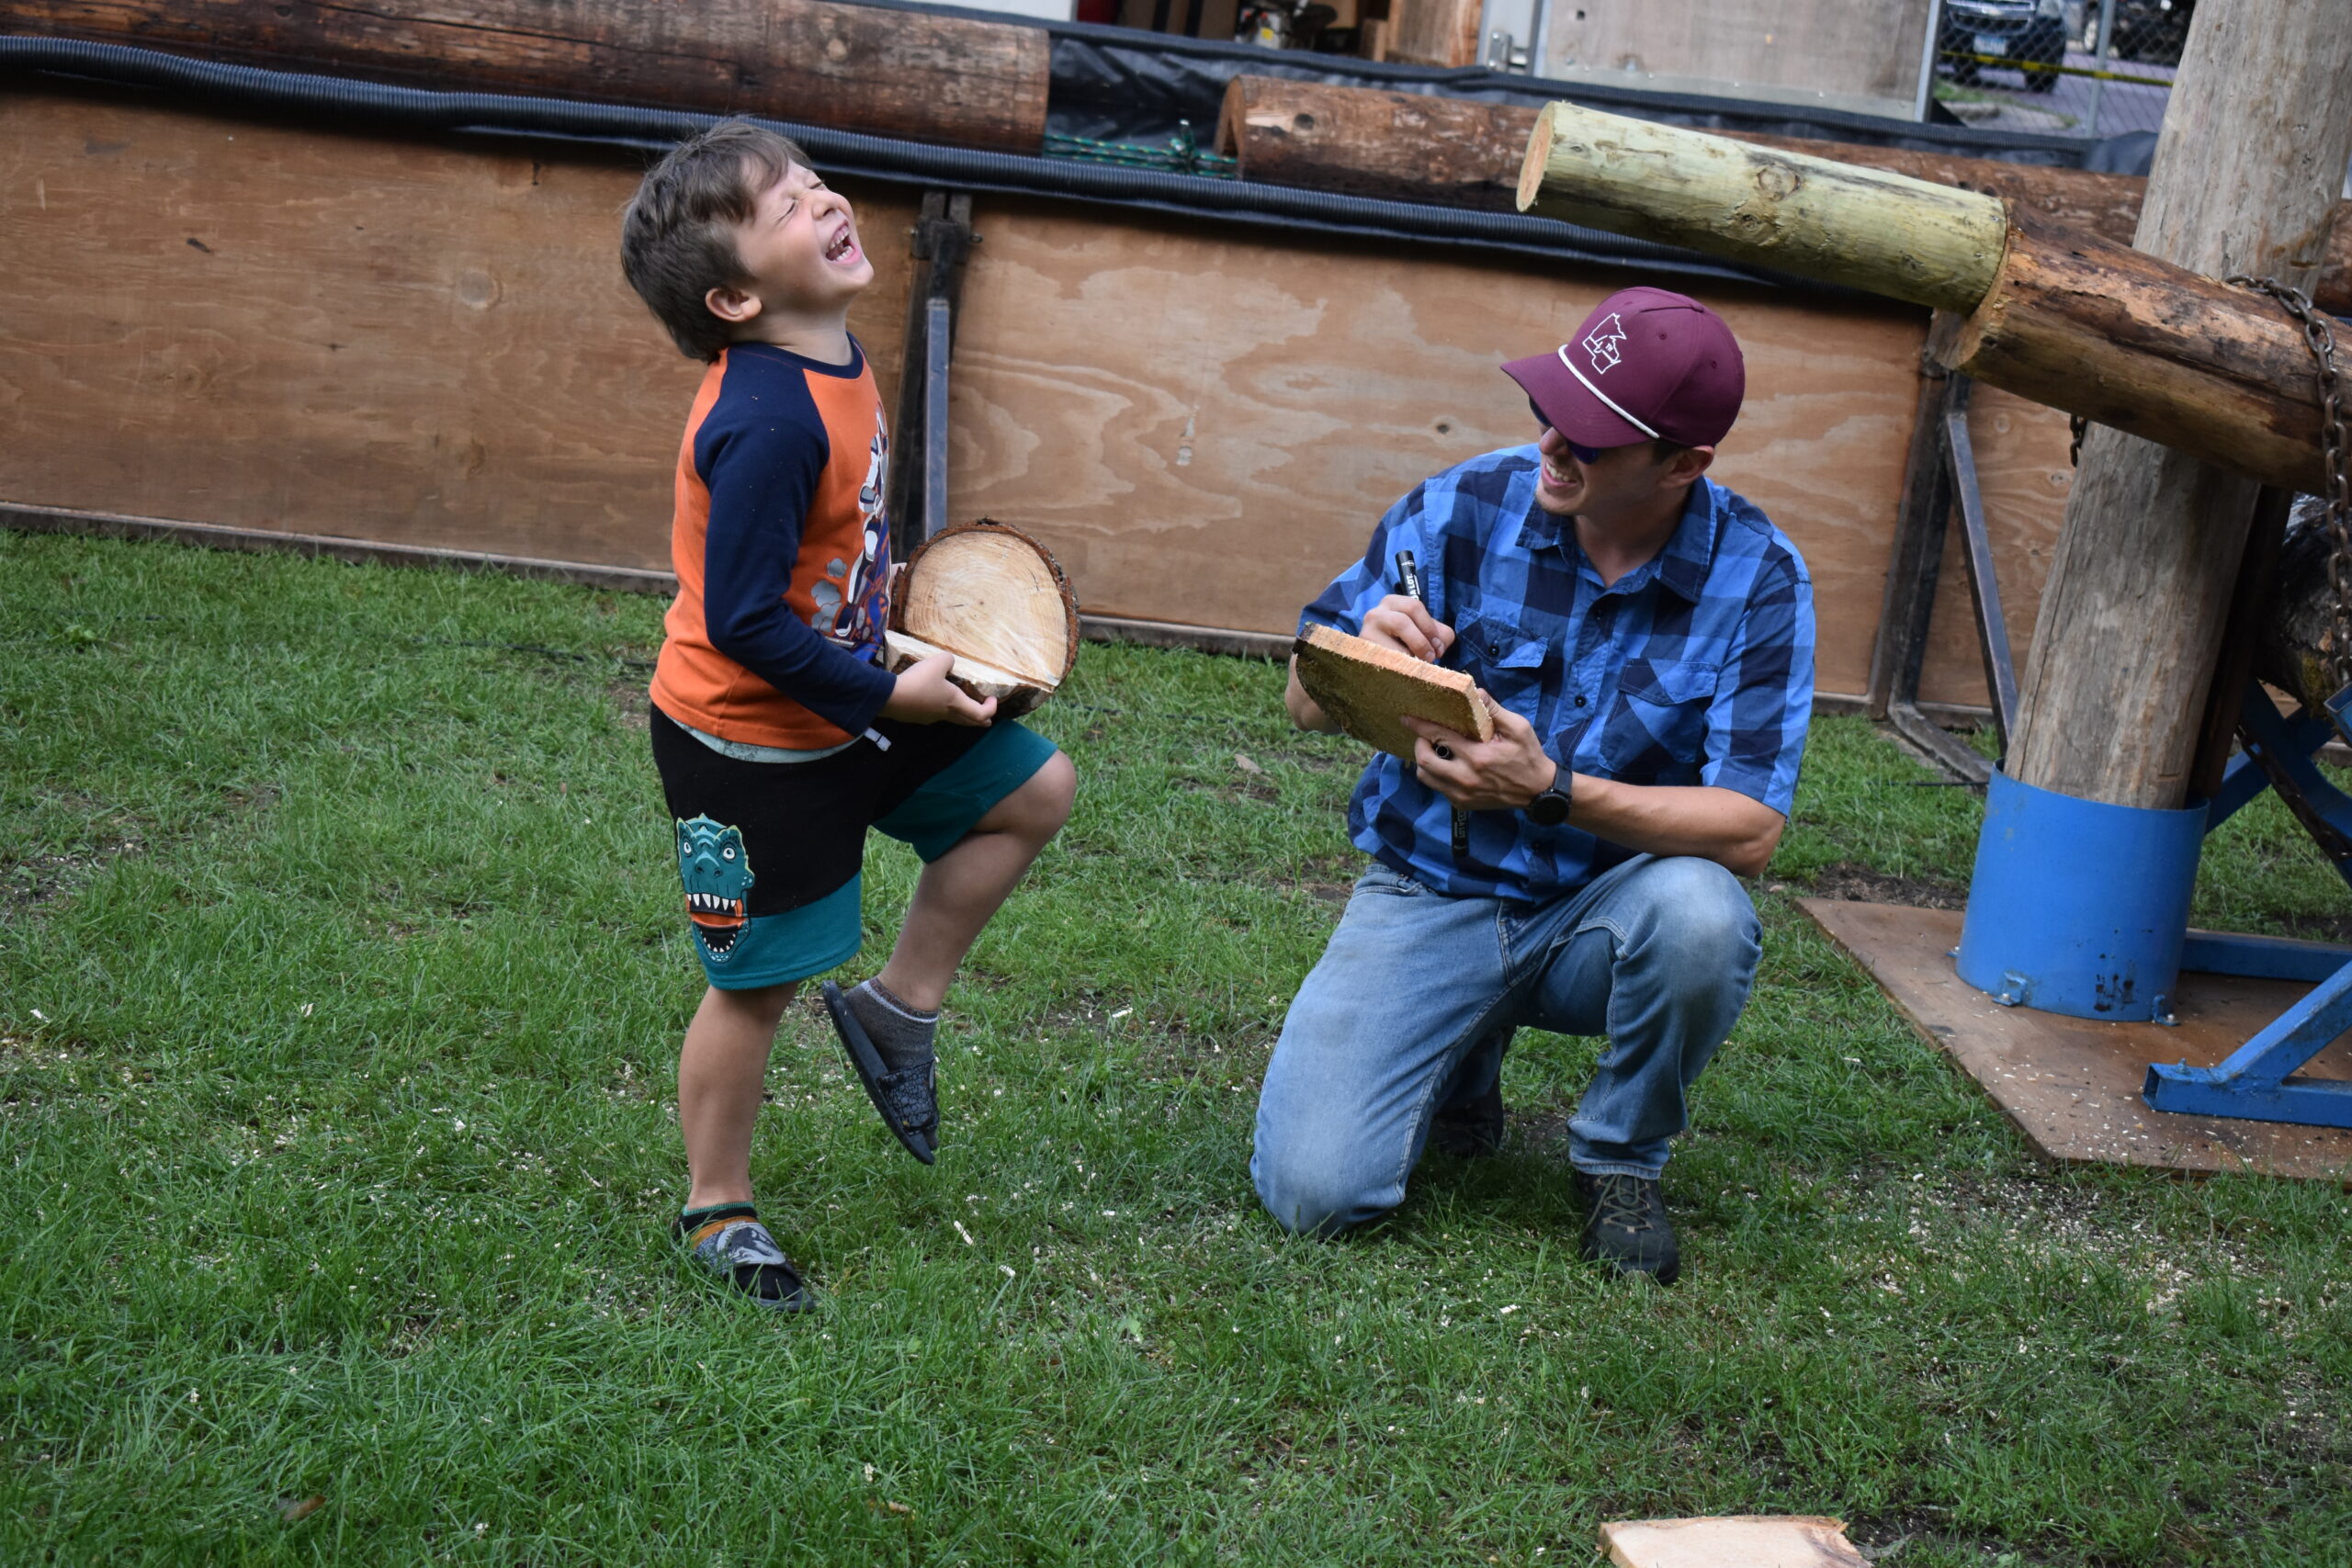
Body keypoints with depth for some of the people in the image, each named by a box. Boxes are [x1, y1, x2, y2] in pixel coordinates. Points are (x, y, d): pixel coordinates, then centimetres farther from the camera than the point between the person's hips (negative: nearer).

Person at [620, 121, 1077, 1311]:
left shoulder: (835, 363, -2)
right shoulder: (768, 421, -30)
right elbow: (740, 620, -28)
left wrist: (883, 593, 9)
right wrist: (889, 695, -22)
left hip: (847, 710, 9)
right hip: (750, 743, -9)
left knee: (1034, 789, 10)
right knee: (759, 983, 5)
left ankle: (899, 1006, 21)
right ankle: (716, 1209, 27)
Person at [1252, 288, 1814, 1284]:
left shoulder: (1756, 579, -12)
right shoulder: (1463, 508, -10)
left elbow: (1750, 829, -19)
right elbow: (1307, 703, -3)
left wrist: (1552, 791, -33)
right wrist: (1364, 660, -28)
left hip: (1601, 913, 0)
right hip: (1430, 892, 1)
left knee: (1699, 912, -36)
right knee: (1312, 1190, -17)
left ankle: (1621, 1159, -3)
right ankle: (1465, 1059, 20)